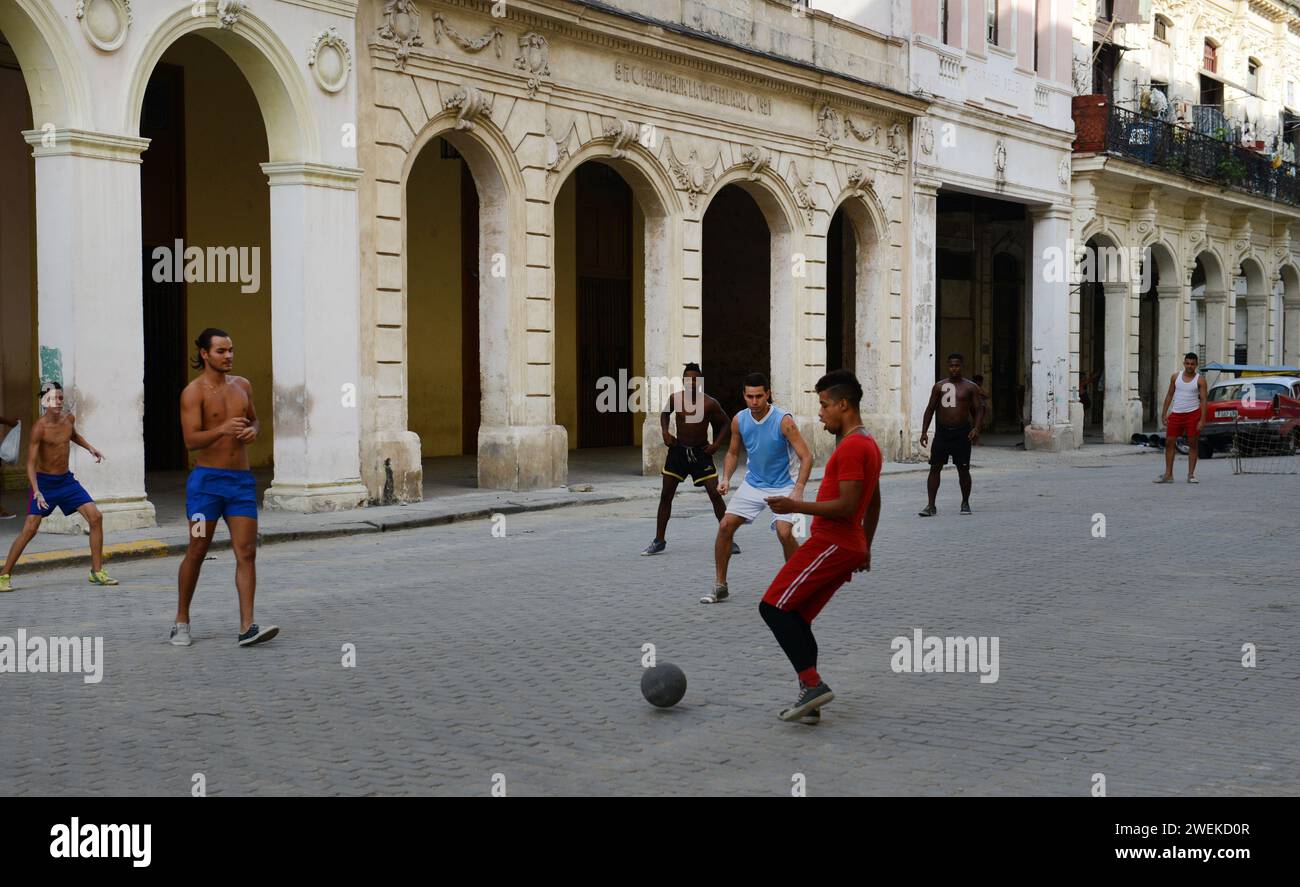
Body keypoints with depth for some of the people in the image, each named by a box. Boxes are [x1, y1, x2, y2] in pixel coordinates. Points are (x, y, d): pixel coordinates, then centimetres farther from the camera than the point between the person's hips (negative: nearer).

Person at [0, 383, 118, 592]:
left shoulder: (69, 418, -1)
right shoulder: (40, 427, -19)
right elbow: (31, 463, -21)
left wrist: (89, 448, 13)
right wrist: (36, 492, -31)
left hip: (66, 479, 6)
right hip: (44, 481, -5)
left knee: (95, 517, -5)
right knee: (30, 528, -11)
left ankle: (97, 572, 4)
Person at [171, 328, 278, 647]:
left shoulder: (242, 385, 10)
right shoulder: (193, 392, -6)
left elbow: (255, 421, 25)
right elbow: (191, 440, -15)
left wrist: (253, 430, 1)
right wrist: (222, 429, -32)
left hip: (242, 479, 4)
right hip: (207, 480, -4)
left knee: (247, 552, -6)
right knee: (197, 552, 3)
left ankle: (247, 627, -10)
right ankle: (181, 622, 20)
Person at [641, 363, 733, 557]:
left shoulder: (709, 403, -14)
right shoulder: (675, 398, -7)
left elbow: (726, 423, 0)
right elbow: (665, 413, 14)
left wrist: (717, 444, -10)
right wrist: (665, 432, -2)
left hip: (701, 452, -2)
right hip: (678, 450, 2)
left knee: (715, 494, -8)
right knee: (666, 495, 3)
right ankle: (659, 541, 13)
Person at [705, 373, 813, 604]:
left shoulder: (783, 420, -20)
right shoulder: (739, 420, -5)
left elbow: (806, 456, -20)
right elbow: (733, 453, 10)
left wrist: (798, 489, -31)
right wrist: (726, 478, -7)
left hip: (782, 486, -5)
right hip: (752, 484, 5)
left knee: (784, 531, -23)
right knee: (725, 526, -5)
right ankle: (720, 586, 9)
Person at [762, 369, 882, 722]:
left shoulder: (852, 447, -16)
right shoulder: (868, 444, 18)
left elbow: (847, 506, -23)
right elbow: (873, 503, 25)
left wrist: (796, 506, -21)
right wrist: (865, 547, 31)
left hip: (830, 545, -10)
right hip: (849, 547, 10)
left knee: (774, 607, -12)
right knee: (796, 619, 11)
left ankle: (813, 684, -14)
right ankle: (809, 701, 10)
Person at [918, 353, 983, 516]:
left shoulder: (970, 387, 3)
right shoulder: (939, 386, 8)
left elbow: (978, 409, 0)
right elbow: (930, 409, 10)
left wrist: (976, 428, -17)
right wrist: (924, 431, 2)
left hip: (962, 433, -1)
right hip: (942, 432, 2)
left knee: (963, 470, 2)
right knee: (935, 468, -4)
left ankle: (965, 503, 19)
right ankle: (931, 506, -2)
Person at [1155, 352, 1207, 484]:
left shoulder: (1200, 380, -3)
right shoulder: (1175, 377, 7)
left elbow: (1204, 400, -6)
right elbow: (1169, 395, 13)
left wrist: (1202, 420, -15)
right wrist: (1163, 414, 8)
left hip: (1193, 414, -3)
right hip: (1176, 414, 3)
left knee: (1193, 444, 1)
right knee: (1169, 442, -1)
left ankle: (1191, 474, 7)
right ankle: (1168, 474, 3)